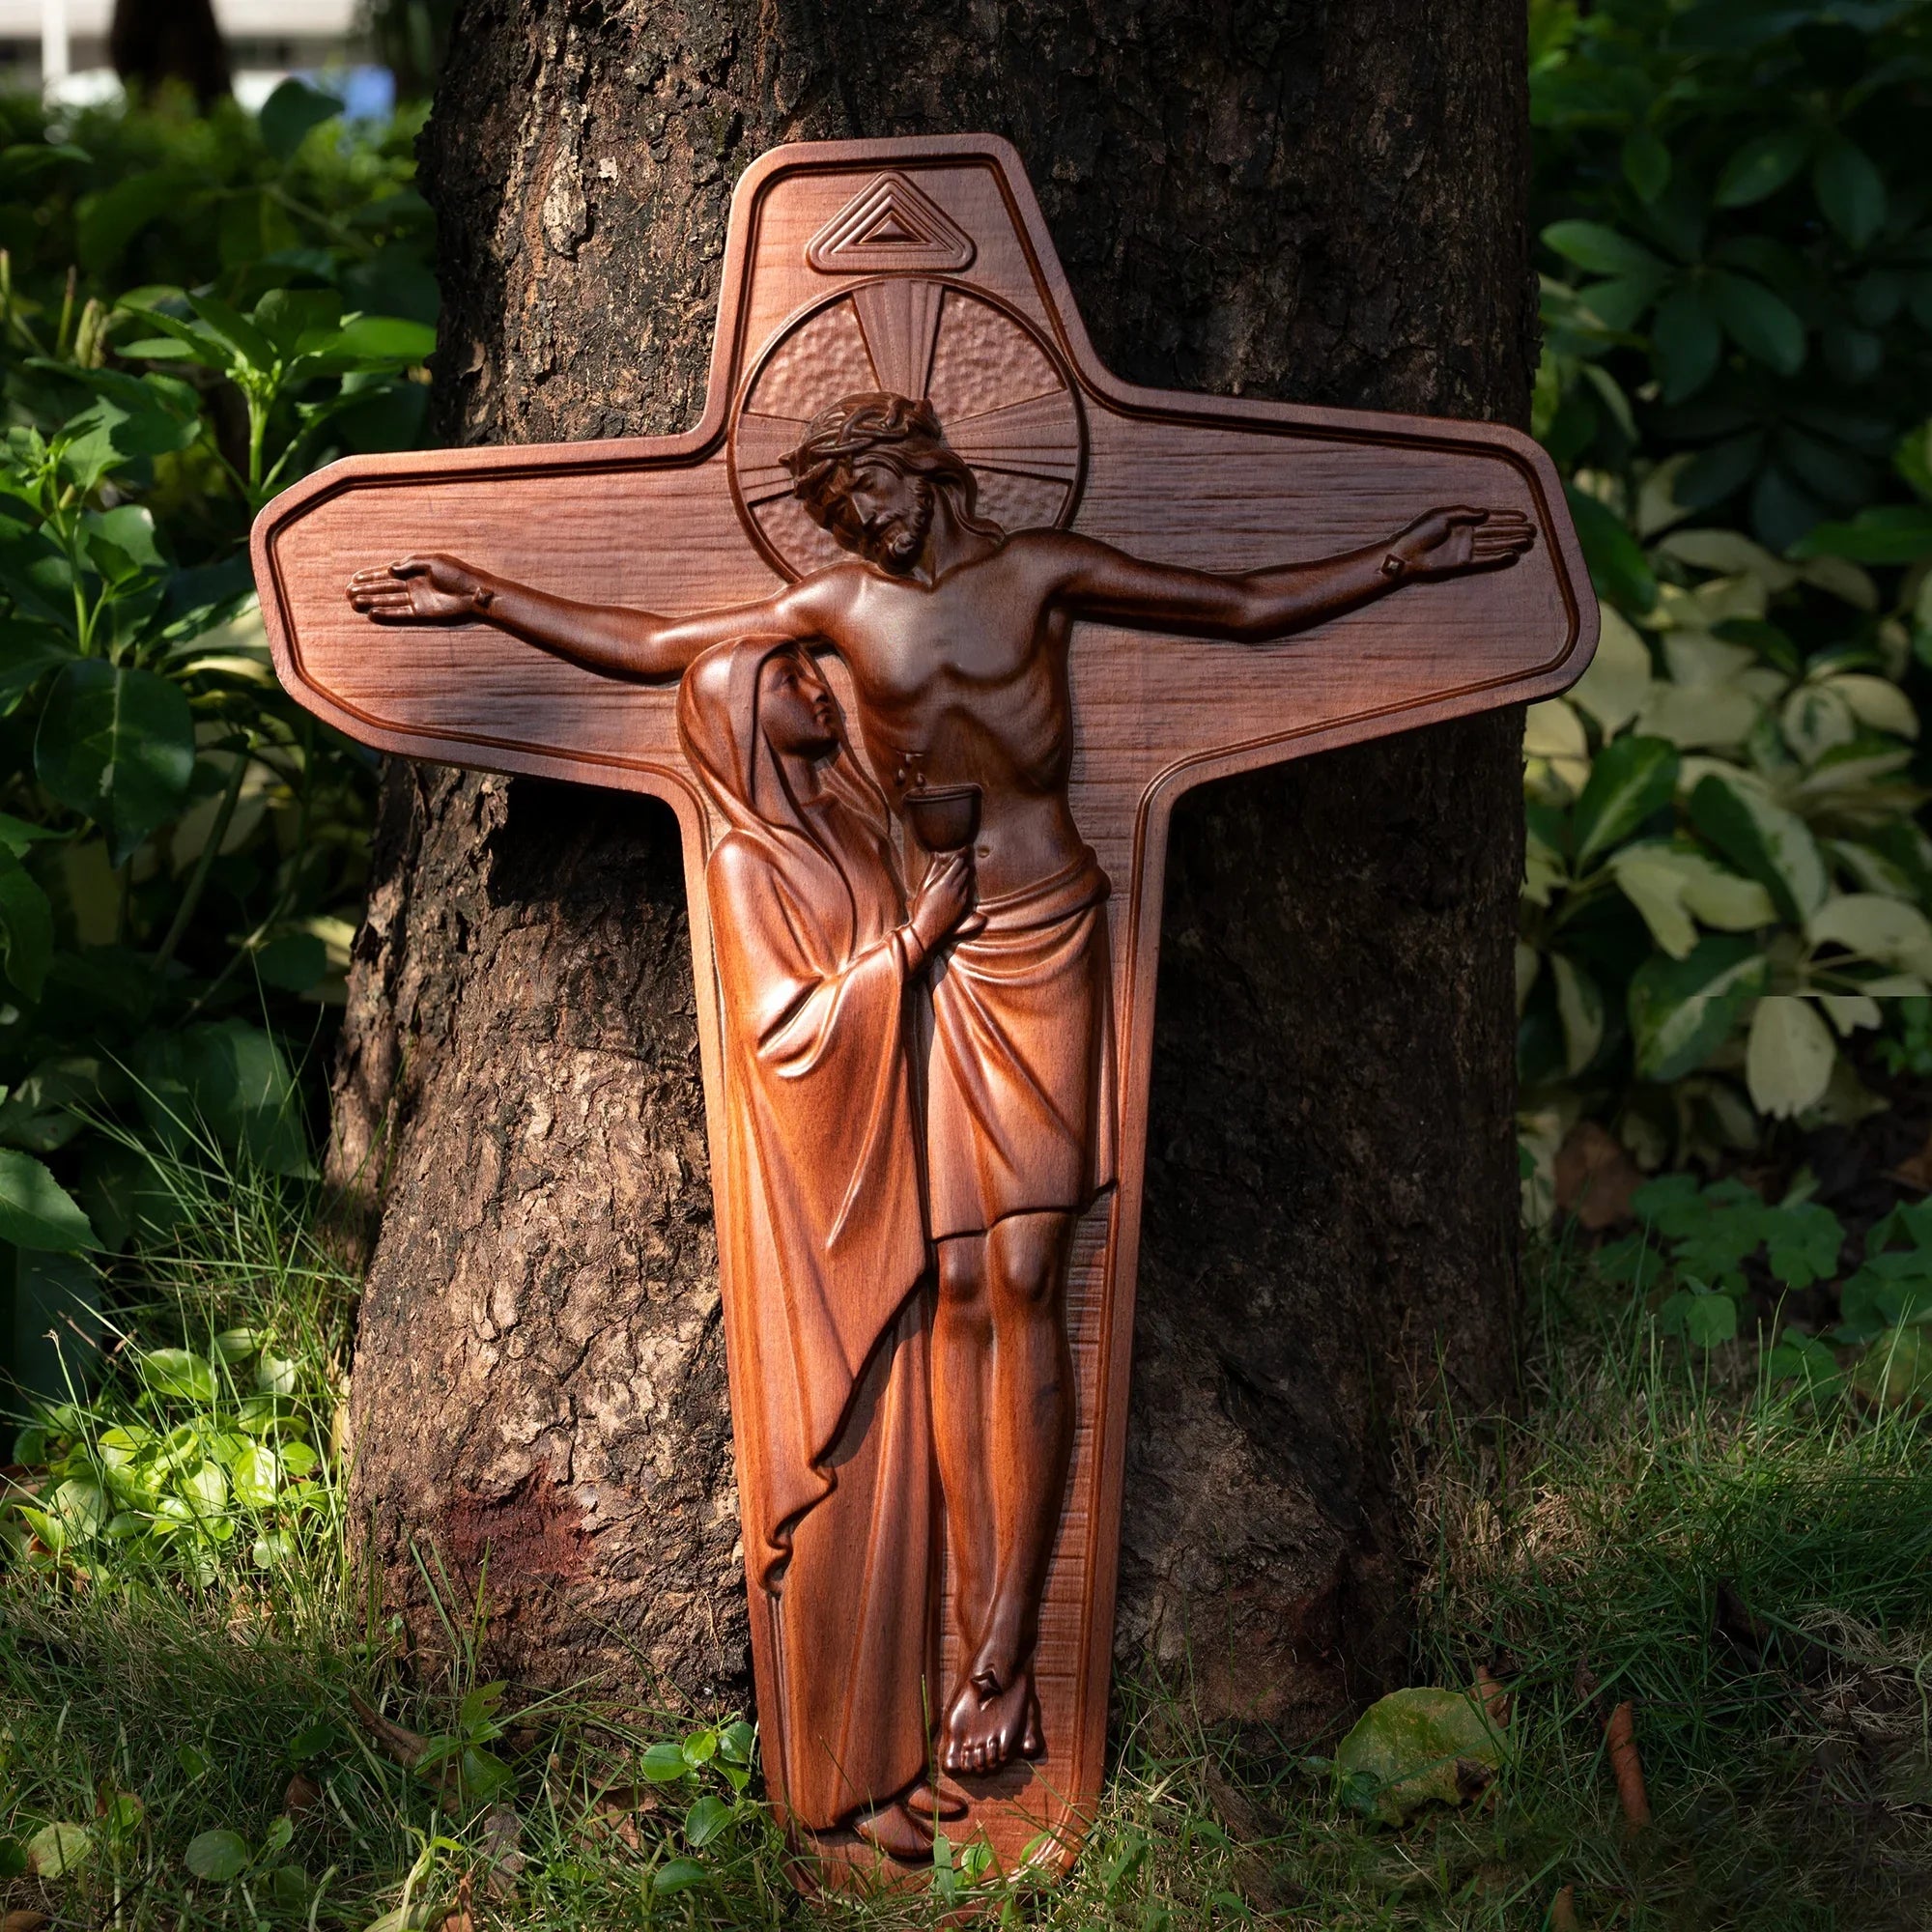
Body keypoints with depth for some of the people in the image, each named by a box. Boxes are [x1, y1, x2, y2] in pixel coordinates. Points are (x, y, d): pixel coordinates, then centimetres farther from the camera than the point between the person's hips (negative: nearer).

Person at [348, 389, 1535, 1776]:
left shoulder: (1041, 574, 8)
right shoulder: (839, 607, 13)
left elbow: (1249, 607, 12)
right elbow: (646, 647, 19)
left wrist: (1402, 562, 7)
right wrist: (482, 599, 17)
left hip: (1046, 942, -2)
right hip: (929, 955, 2)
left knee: (1026, 1282, -9)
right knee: (958, 1293, -3)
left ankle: (1002, 1654, -9)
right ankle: (993, 1663, 1)